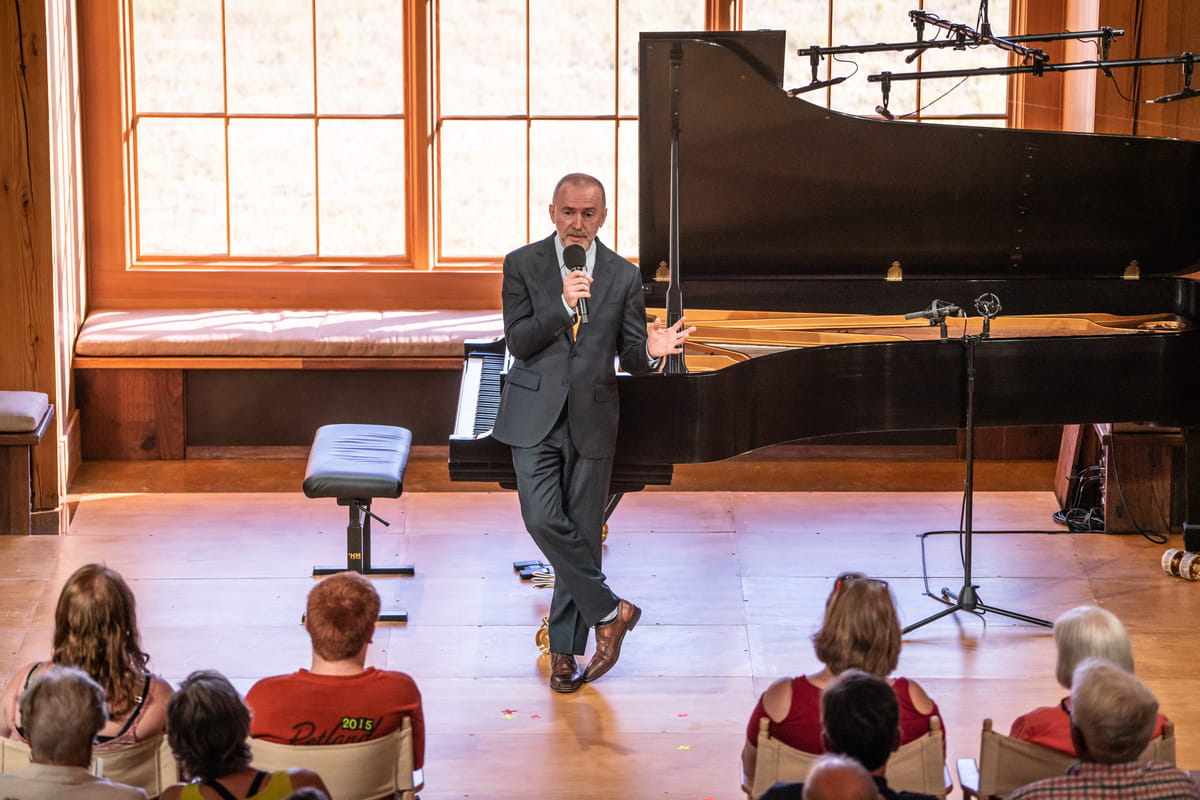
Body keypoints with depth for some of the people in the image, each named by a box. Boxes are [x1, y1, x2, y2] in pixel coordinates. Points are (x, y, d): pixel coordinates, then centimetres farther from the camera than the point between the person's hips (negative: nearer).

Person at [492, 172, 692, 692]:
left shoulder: (623, 276, 3)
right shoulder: (523, 265, -1)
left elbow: (629, 356, 4)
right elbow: (517, 341, -9)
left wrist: (651, 352, -20)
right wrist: (563, 305, -23)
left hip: (592, 421, 1)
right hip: (536, 418, -1)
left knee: (583, 532, 5)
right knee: (544, 521, -16)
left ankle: (564, 648, 16)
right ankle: (609, 612, 1)